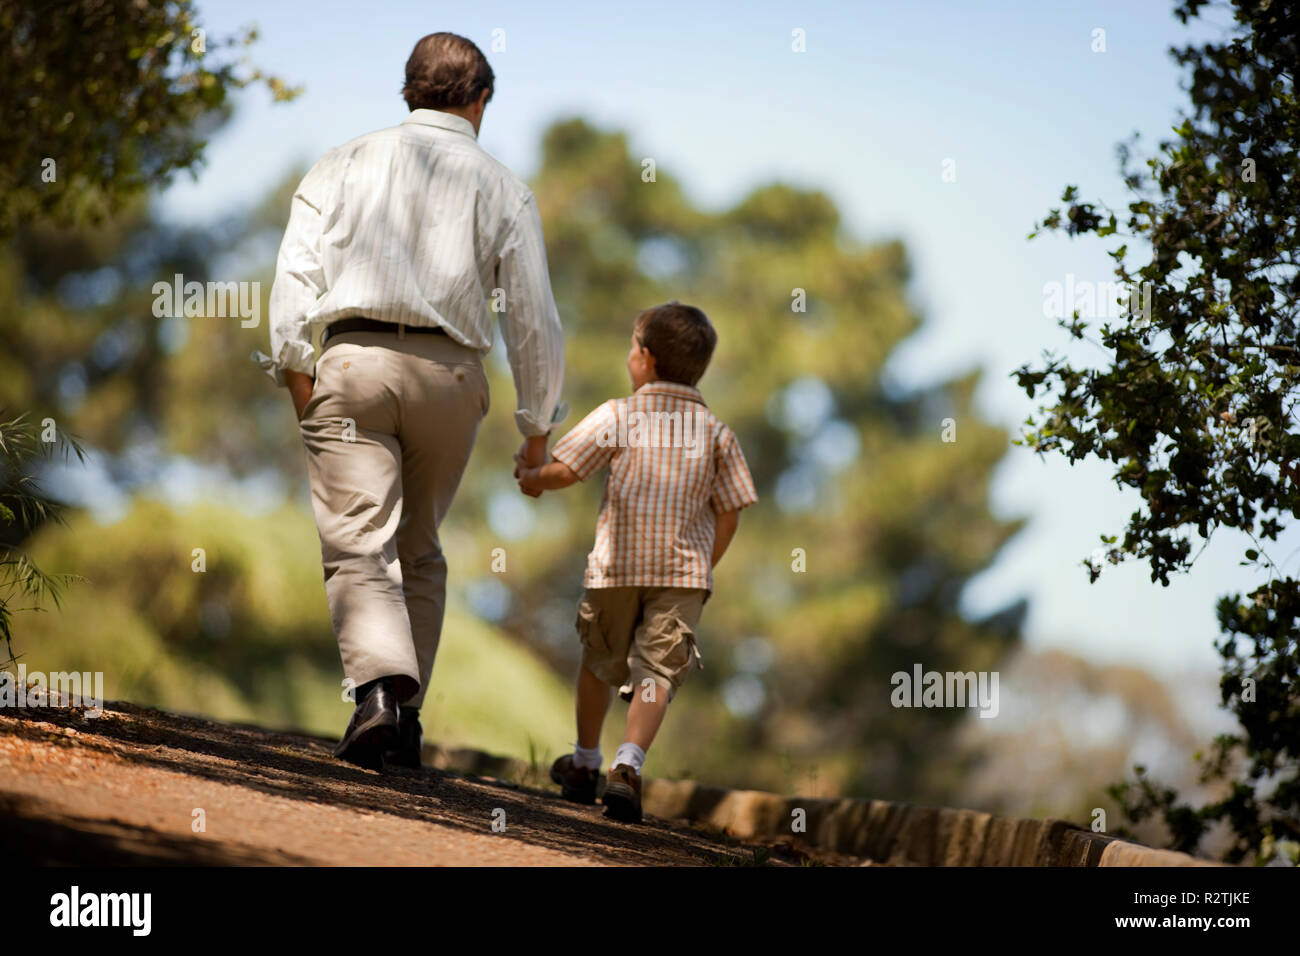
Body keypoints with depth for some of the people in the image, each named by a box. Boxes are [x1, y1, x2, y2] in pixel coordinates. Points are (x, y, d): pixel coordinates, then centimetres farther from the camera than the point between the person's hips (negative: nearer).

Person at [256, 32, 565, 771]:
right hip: (450, 373, 1)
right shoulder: (503, 188, 11)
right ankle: (404, 725, 13)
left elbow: (298, 266, 0)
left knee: (360, 545, -8)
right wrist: (538, 423, 14)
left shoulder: (344, 165, 13)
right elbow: (533, 314, 8)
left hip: (353, 358, -1)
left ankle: (380, 689, -32)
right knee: (420, 554, 16)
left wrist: (294, 363, -4)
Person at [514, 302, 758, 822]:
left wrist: (530, 477, 16)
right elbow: (728, 514, 4)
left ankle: (585, 762, 34)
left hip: (616, 565, 0)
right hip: (683, 572, 0)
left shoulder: (616, 416, -3)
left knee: (598, 660, 19)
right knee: (656, 672, -4)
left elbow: (565, 470, -6)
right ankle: (627, 765, -25)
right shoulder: (717, 433, 4)